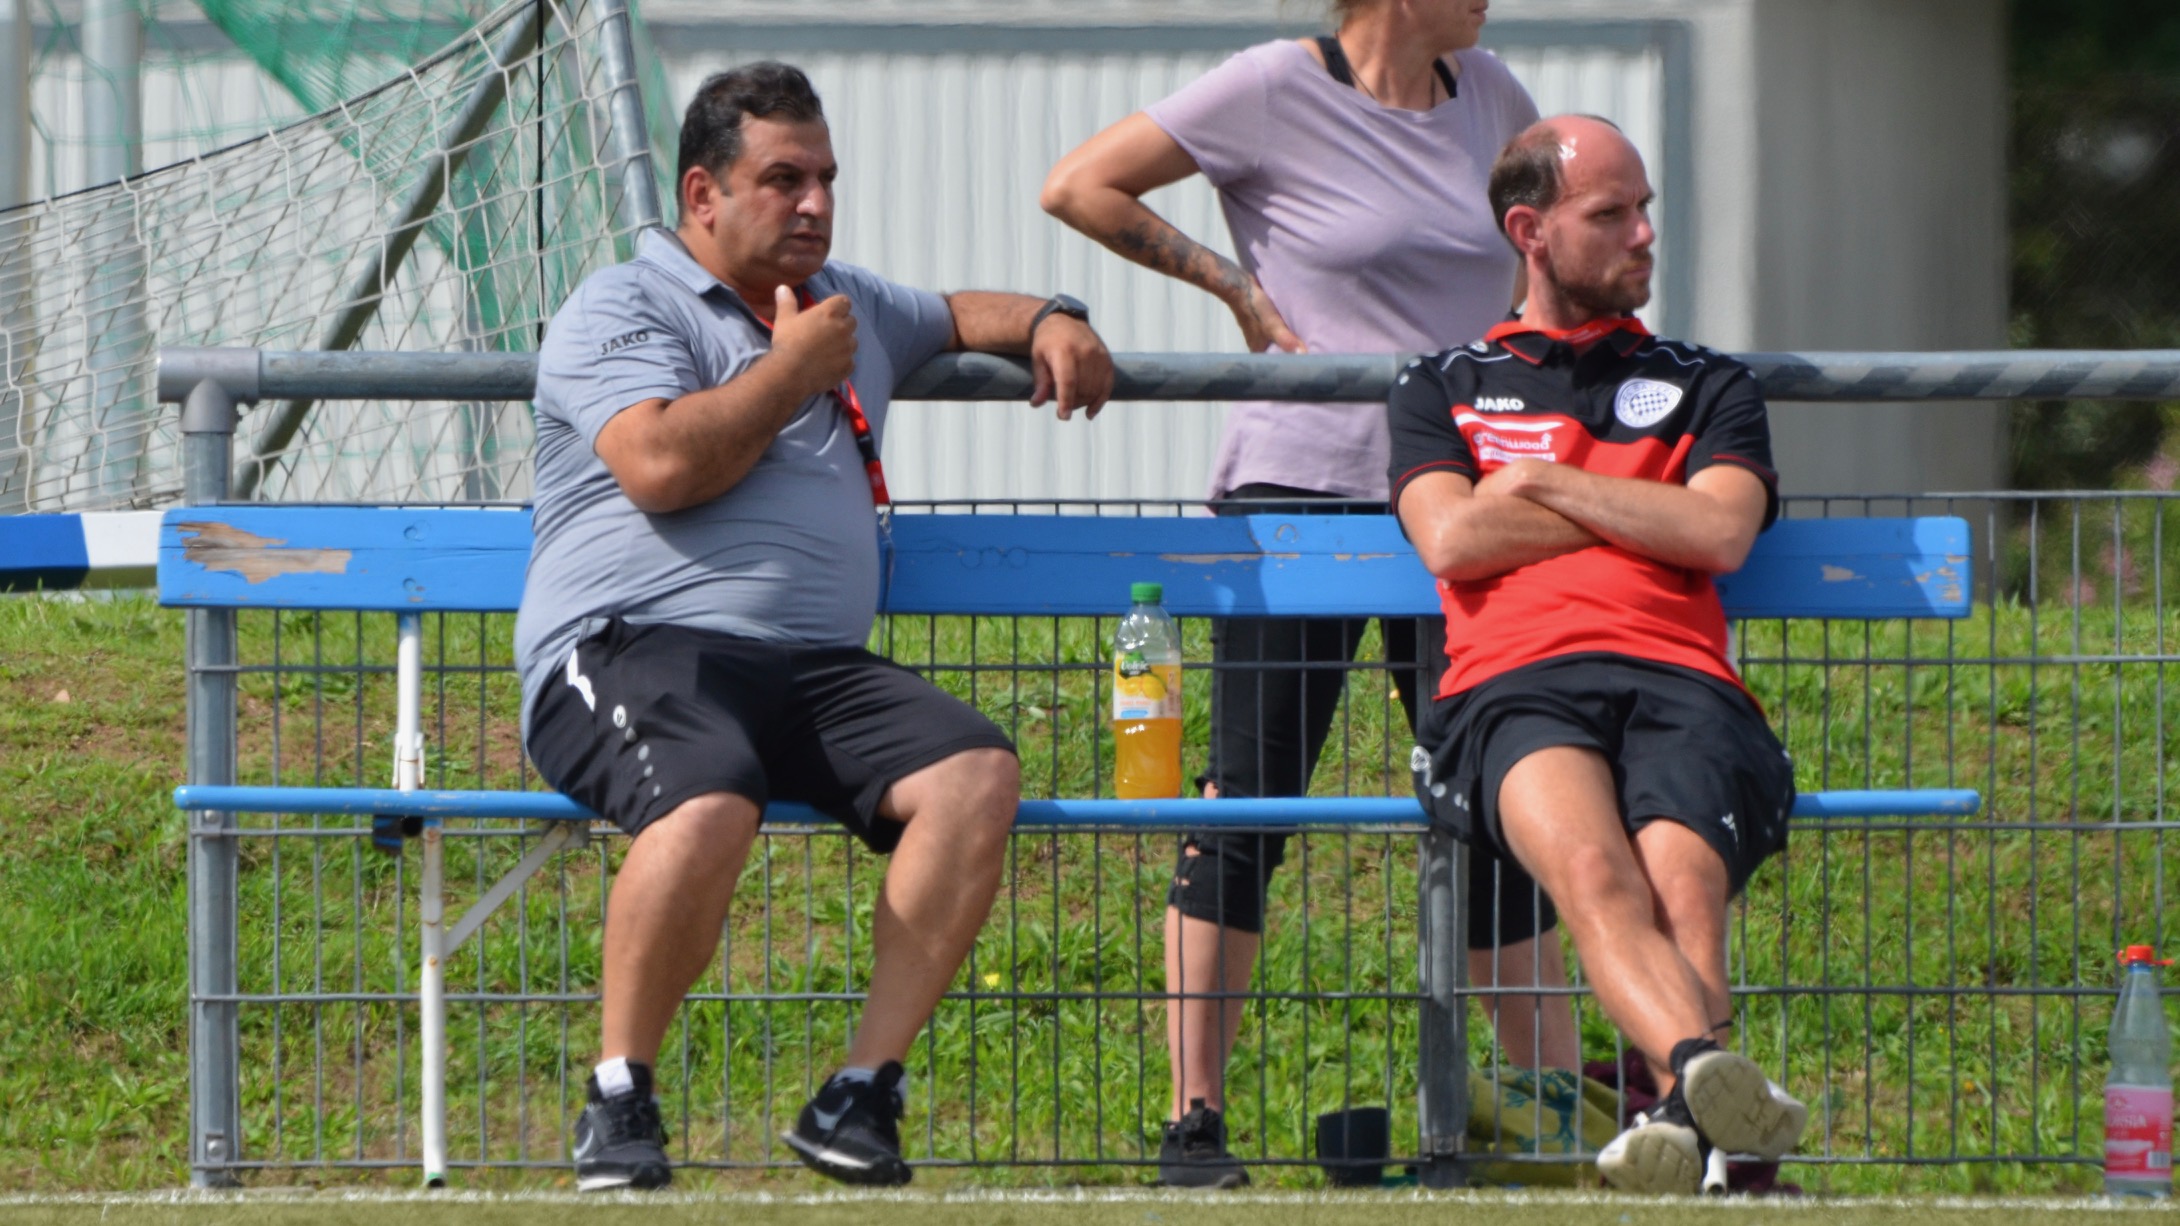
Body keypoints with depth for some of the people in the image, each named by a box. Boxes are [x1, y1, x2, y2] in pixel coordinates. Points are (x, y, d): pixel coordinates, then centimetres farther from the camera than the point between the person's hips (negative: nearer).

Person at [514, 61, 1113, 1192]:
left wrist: (1048, 324, 26)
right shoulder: (622, 309, 4)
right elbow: (660, 465, -13)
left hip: (818, 667, 7)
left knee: (977, 772, -22)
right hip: (631, 650, -7)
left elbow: (957, 316, 48)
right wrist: (788, 373, -1)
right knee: (710, 801, -39)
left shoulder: (848, 303, 28)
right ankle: (618, 1101, -22)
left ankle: (861, 1093, -20)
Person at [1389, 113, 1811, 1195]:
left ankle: (1681, 1114, -58)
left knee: (1681, 883, -34)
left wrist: (1543, 482, 11)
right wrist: (1647, 516, 12)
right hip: (1513, 688, -2)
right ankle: (1708, 1074, -63)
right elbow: (1452, 539, 8)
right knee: (1594, 872, -37)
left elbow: (1720, 534, 10)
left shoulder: (1706, 387, 31)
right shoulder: (1441, 389, 28)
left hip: (1680, 685, 2)